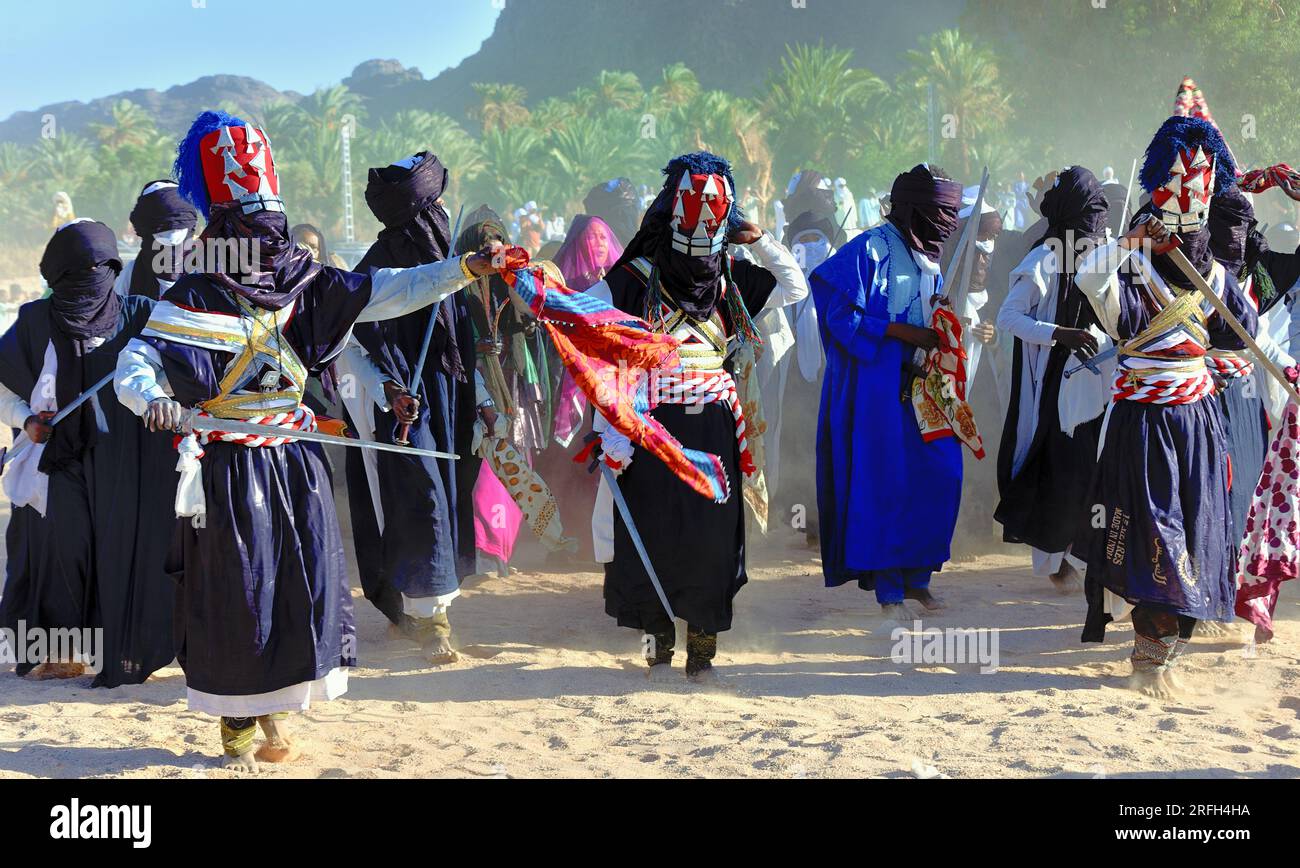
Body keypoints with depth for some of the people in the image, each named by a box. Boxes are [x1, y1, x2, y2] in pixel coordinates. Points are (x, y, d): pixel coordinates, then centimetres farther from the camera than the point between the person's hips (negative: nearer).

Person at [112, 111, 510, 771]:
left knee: (306, 586, 5)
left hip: (296, 465, 5)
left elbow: (384, 293, 2)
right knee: (237, 597, -1)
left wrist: (463, 269, -7)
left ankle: (273, 712, 22)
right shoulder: (193, 299, -8)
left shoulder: (305, 286, 5)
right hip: (231, 471, -5)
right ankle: (237, 725, 15)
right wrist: (151, 399, -39)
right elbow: (138, 361, -16)